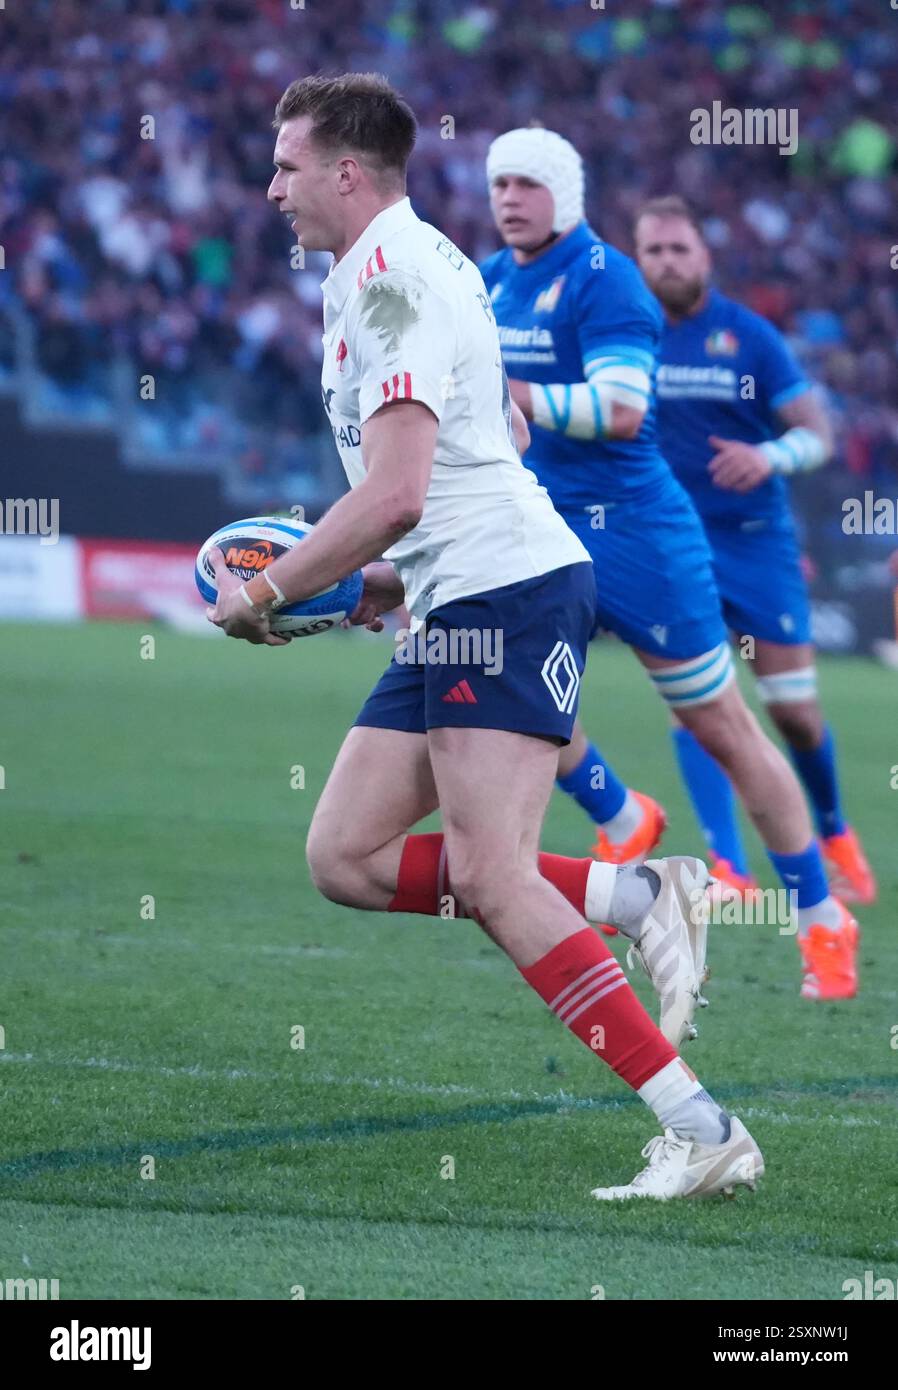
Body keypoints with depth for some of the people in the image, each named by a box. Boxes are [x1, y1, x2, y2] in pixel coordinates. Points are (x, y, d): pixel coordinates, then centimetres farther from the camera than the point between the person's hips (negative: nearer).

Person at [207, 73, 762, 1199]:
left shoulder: (390, 278, -12)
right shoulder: (405, 264, 20)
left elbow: (393, 494, -21)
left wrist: (265, 595, -10)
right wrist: (398, 578, 23)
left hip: (508, 591, -10)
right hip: (459, 604, 10)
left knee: (490, 876, -17)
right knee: (344, 856, 4)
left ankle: (701, 1133, -18)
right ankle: (636, 896, 1)